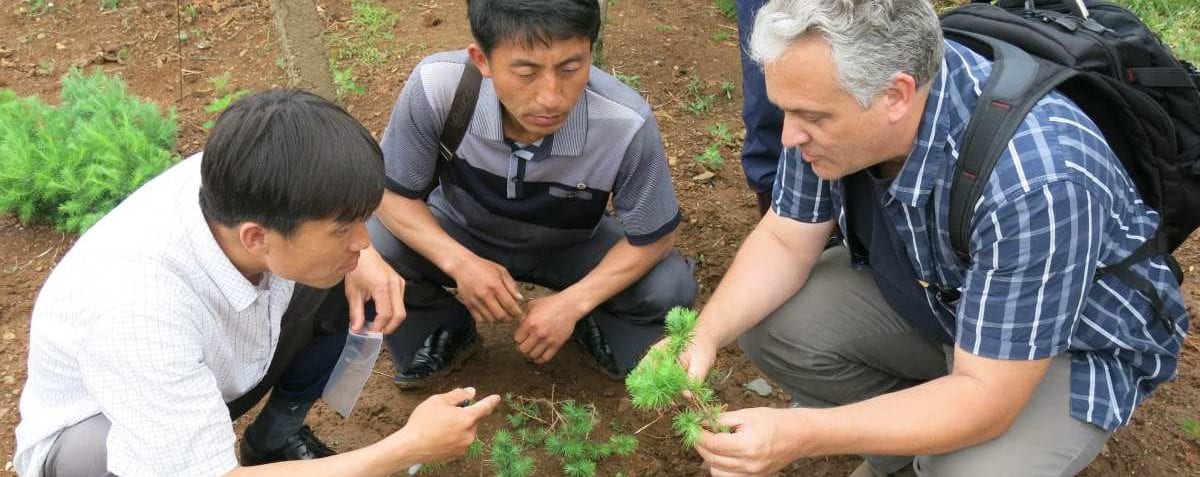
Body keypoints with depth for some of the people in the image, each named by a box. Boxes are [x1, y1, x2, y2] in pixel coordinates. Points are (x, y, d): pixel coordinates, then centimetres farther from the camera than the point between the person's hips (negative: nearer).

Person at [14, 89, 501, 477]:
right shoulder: (135, 312, -43)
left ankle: (278, 434, 10)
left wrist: (363, 258, -22)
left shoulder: (238, 181, -26)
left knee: (359, 278, -11)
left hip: (212, 372, 6)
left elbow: (332, 192, 0)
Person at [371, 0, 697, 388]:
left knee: (671, 287, -24)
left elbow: (652, 237, -18)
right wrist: (458, 262, -34)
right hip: (459, 236, 1)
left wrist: (573, 302, -27)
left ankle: (594, 322, 12)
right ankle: (445, 332, 6)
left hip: (571, 247, 0)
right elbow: (392, 192, -19)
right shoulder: (437, 86, -35)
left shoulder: (626, 124, -35)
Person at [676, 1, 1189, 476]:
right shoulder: (833, 94, -21)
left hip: (1072, 343, -5)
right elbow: (785, 242, -9)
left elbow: (985, 396, -35)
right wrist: (704, 337, -26)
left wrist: (800, 435, -42)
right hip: (931, 293, 6)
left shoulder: (1033, 182, -40)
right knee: (767, 324, -13)